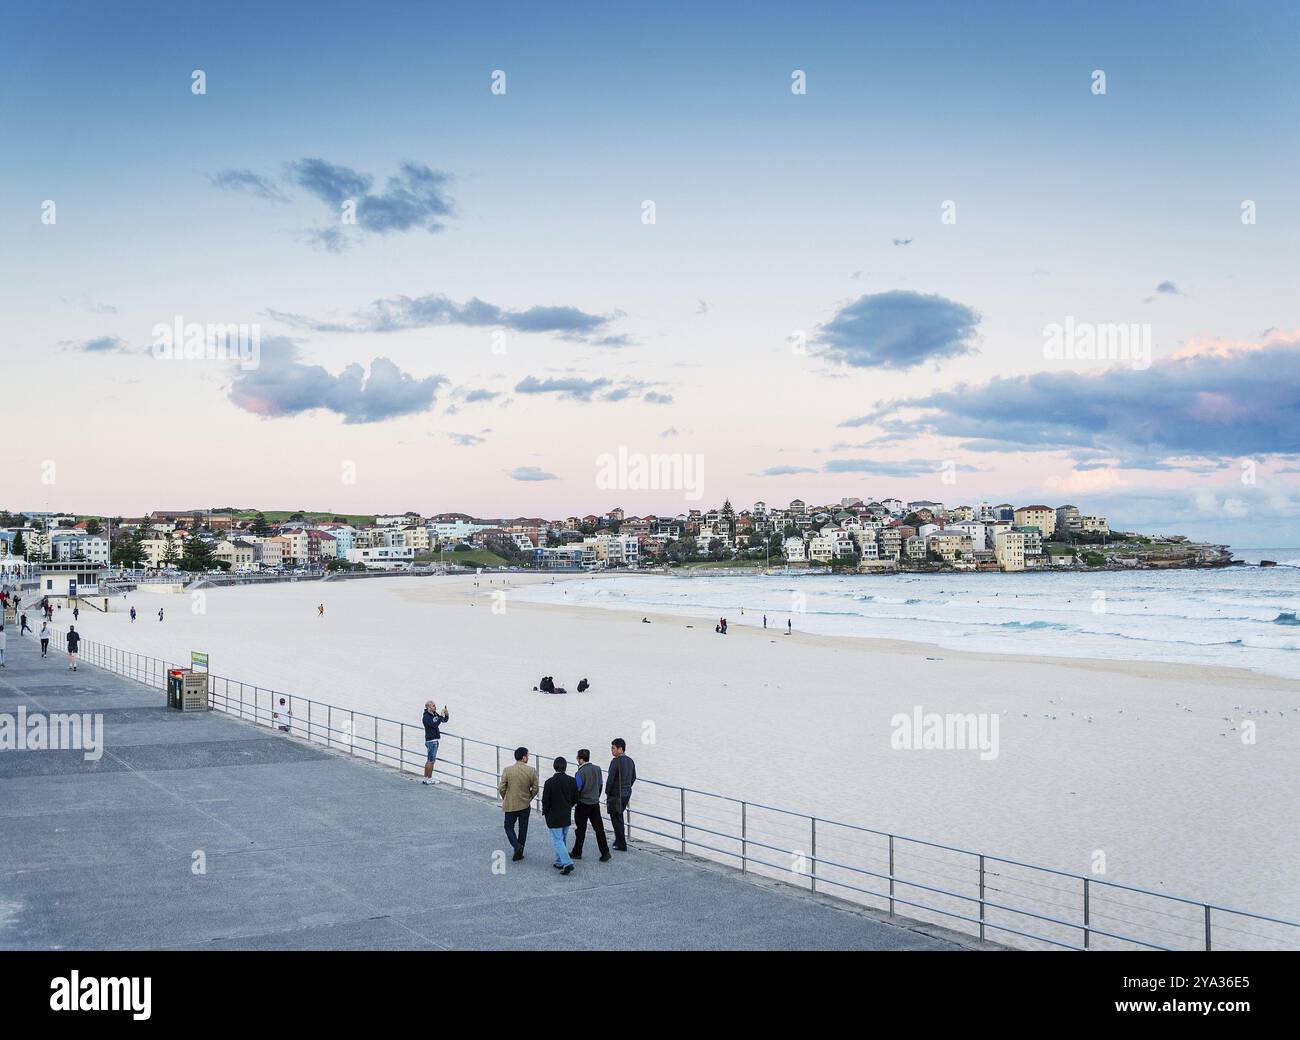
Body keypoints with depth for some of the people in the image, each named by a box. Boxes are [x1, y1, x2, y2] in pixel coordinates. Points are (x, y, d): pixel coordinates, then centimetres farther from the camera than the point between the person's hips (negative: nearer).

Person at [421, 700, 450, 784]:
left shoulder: (435, 714, 8)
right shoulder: (426, 717, -17)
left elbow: (444, 720, 14)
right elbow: (435, 725, -29)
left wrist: (447, 715, -7)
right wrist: (442, 716, -25)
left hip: (435, 740, 9)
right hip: (431, 740, -9)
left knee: (430, 760, 15)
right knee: (431, 760, -3)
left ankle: (426, 778, 23)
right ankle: (429, 779, 5)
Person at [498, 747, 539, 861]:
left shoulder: (507, 770, -12)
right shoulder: (532, 771, -10)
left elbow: (501, 788, -10)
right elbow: (535, 789, -4)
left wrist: (505, 799, 9)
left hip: (510, 805, -1)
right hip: (525, 805, 1)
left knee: (509, 827, 15)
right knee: (523, 829, 14)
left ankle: (517, 846, -7)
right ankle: (519, 853, 19)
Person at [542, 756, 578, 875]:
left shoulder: (550, 782, -18)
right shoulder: (571, 781, -5)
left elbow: (545, 800, -14)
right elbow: (575, 798, 4)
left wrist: (545, 812, 4)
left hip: (554, 816, -5)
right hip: (567, 816, 5)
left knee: (558, 840, -2)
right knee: (563, 839, 18)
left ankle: (567, 863, -14)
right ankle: (560, 862, 28)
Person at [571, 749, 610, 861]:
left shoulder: (580, 773, -19)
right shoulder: (597, 769, 1)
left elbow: (577, 790, -16)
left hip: (583, 805, -5)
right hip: (595, 803, 5)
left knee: (580, 829, 8)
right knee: (599, 828, 7)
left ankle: (577, 853, 20)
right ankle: (605, 853, 2)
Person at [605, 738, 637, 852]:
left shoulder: (615, 761, -18)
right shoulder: (630, 761, 7)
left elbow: (610, 779, -19)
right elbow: (633, 778, 15)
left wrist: (607, 792, -7)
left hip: (615, 794, -8)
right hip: (627, 794, 8)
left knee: (616, 819, 2)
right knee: (619, 817, 22)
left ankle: (622, 845, 4)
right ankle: (619, 840, 28)